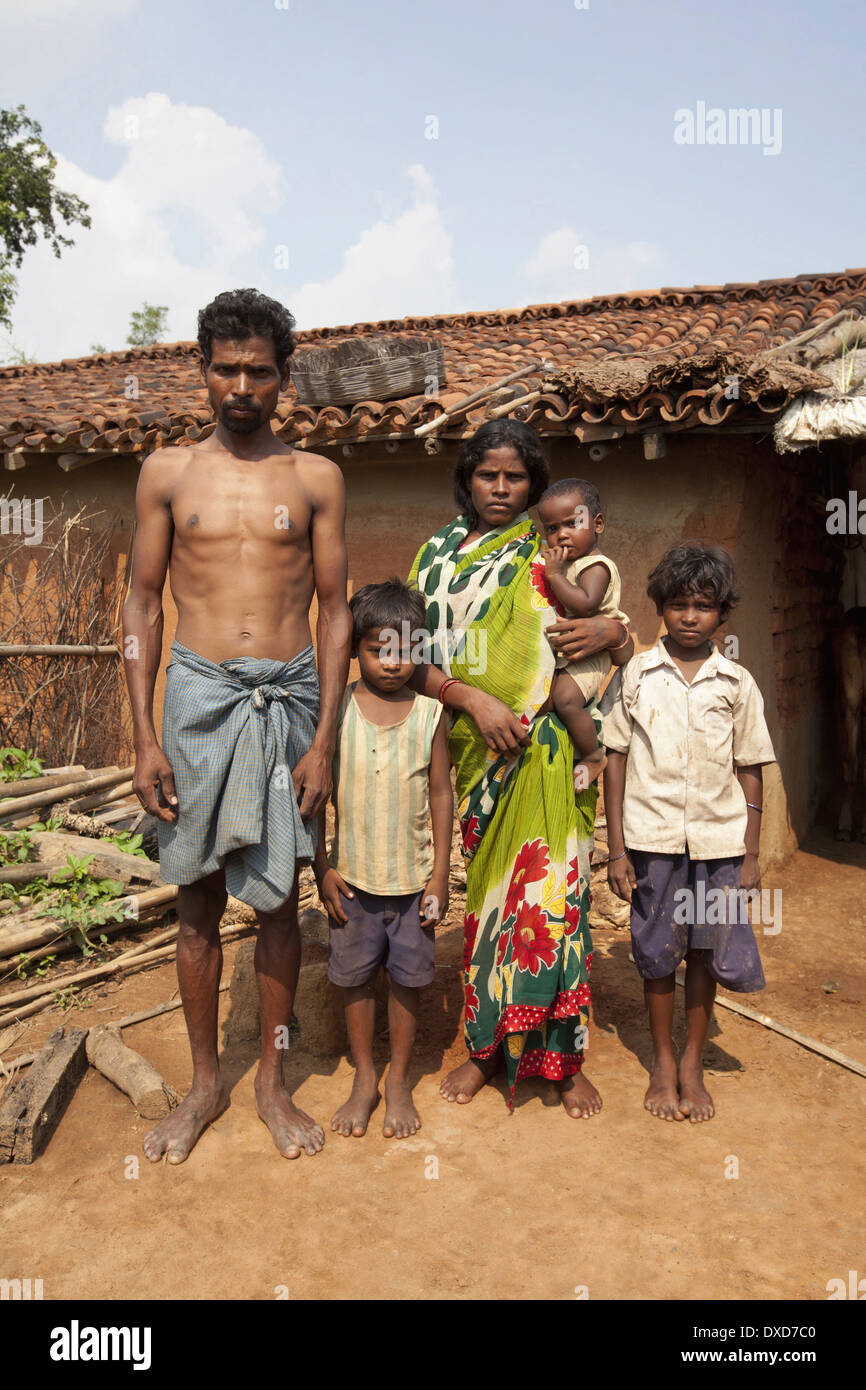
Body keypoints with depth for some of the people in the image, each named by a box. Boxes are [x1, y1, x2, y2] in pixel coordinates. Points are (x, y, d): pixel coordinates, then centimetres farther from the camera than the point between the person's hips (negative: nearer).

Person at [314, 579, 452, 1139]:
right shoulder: (335, 710, -5)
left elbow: (441, 795, 0)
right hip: (352, 877, 0)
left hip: (413, 878, 0)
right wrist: (322, 868, -3)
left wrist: (440, 876, -2)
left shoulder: (429, 714, -4)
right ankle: (364, 1080, 31)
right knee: (356, 978, 13)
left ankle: (400, 1082, 30)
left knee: (408, 979, 11)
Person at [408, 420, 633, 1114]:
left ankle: (563, 1055, 12)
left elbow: (623, 649, 7)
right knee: (485, 890, 9)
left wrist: (612, 632, -17)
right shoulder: (438, 554, 11)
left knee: (550, 889, -2)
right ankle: (486, 1047, 23)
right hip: (473, 752, 2)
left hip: (545, 750, -2)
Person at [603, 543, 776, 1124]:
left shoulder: (737, 683, 2)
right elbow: (616, 760, 1)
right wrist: (616, 848, -2)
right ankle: (663, 1063, 29)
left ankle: (693, 1064, 28)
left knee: (707, 952, 9)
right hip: (652, 838, -1)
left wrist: (751, 854, 2)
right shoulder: (638, 674, 0)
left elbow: (751, 771, 5)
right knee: (658, 954, 10)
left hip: (719, 840, 1)